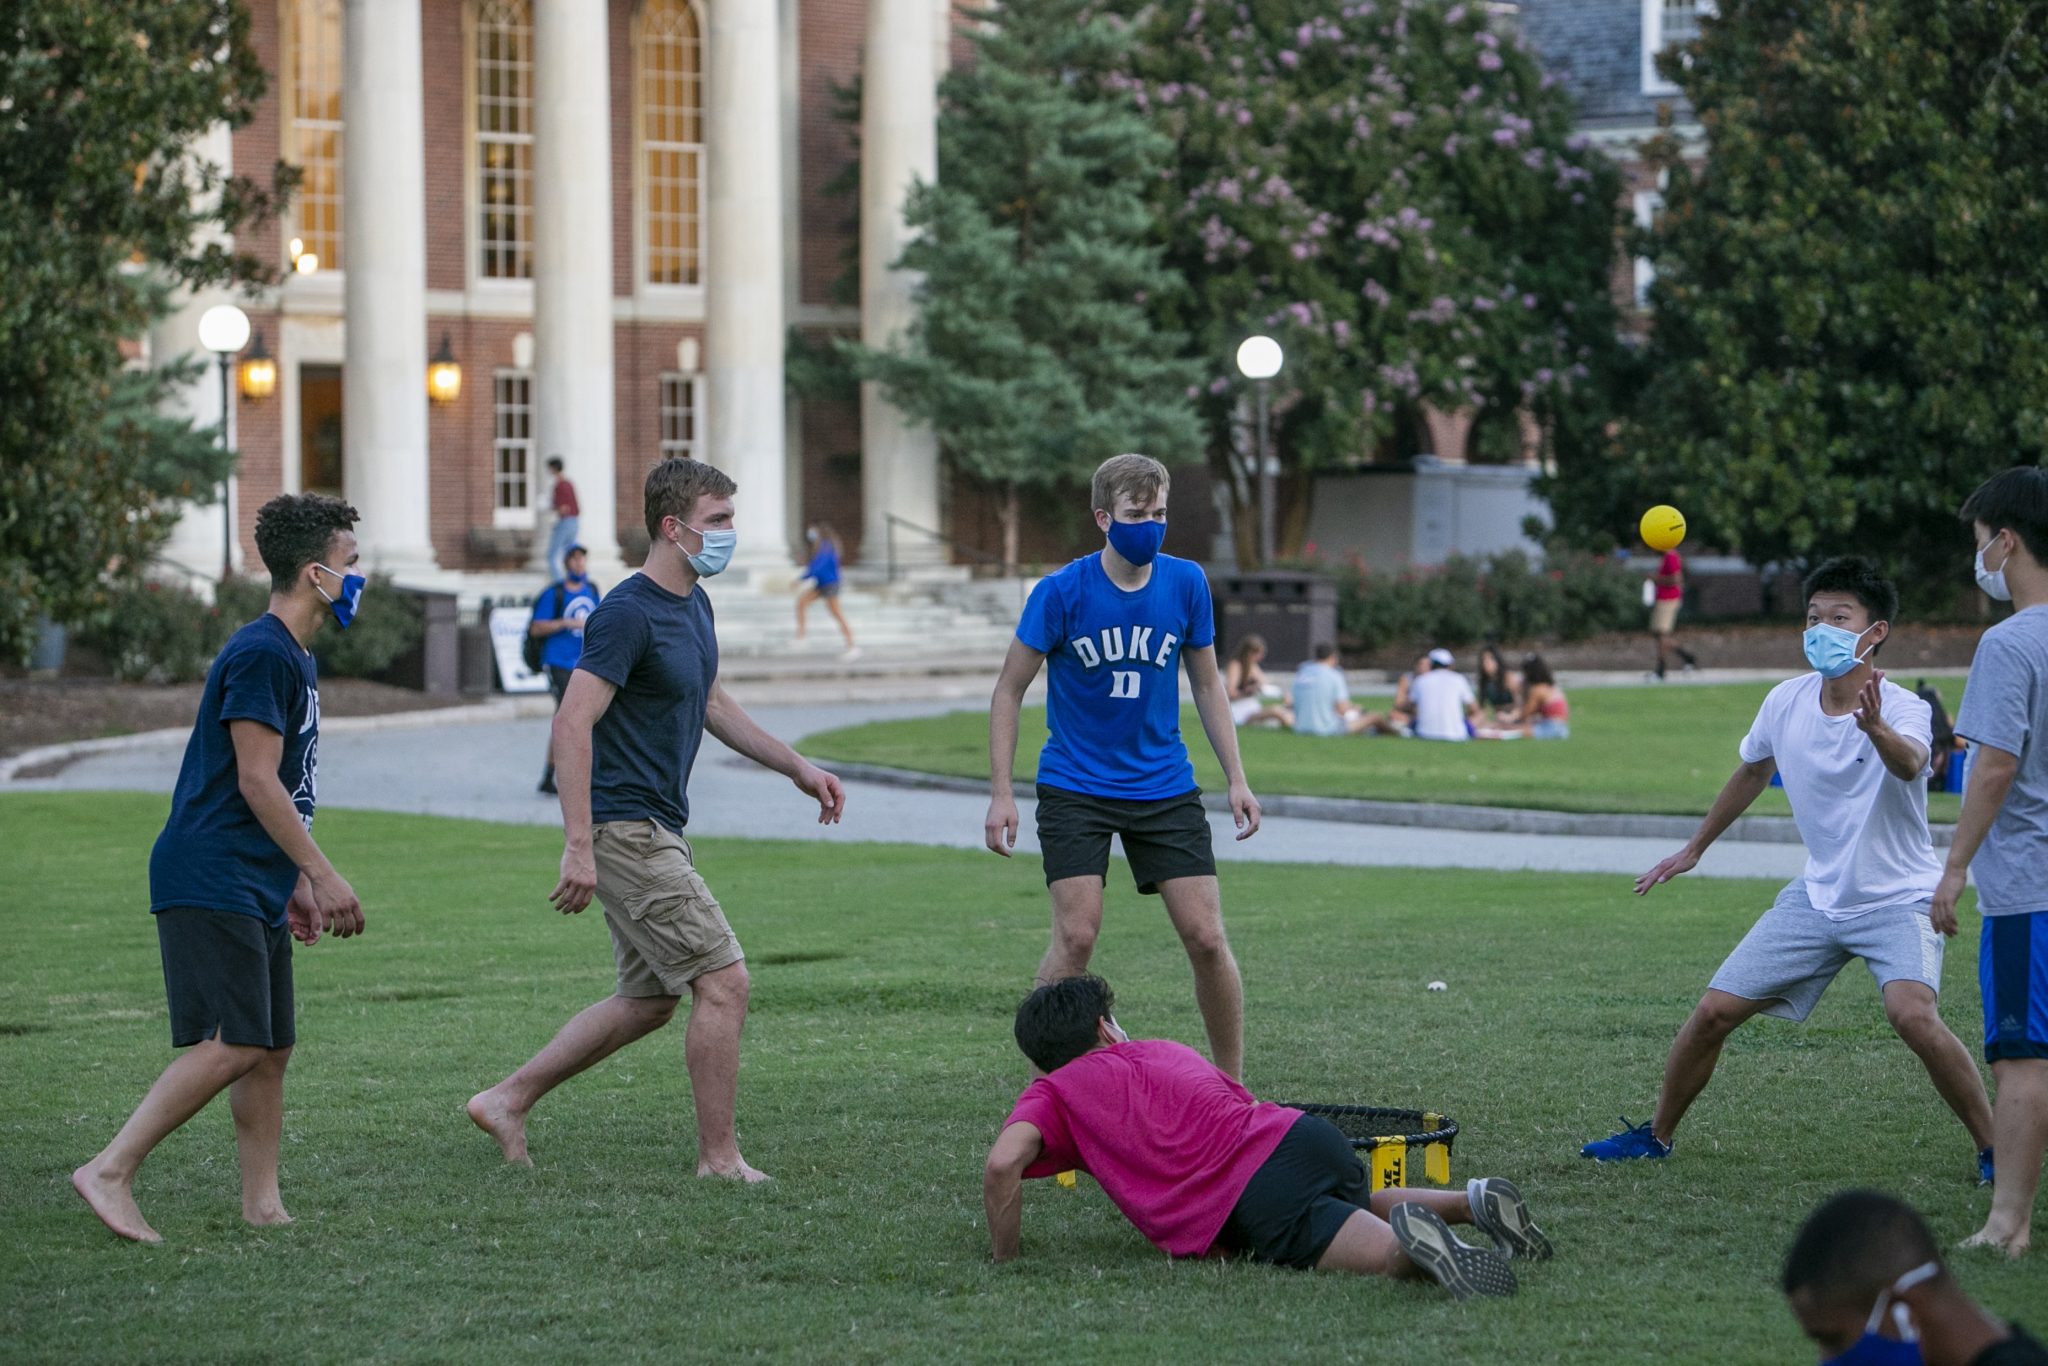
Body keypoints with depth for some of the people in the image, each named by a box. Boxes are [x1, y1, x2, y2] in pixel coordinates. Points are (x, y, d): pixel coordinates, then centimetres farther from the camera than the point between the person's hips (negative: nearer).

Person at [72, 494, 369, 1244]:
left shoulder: (294, 659, 18)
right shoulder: (260, 654, -14)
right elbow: (257, 781, -18)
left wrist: (299, 883, 24)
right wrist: (324, 874, -18)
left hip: (254, 888, 10)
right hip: (210, 881, -10)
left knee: (271, 1048, 8)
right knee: (231, 1044, -16)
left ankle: (263, 1206, 11)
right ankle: (109, 1172, -12)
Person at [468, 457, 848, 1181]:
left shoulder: (694, 605, 12)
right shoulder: (628, 613, -18)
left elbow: (712, 704, 27)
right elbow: (572, 723, -24)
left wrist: (797, 767, 23)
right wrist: (579, 847, -29)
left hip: (657, 833, 10)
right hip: (624, 830, -10)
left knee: (647, 1000, 14)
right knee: (723, 981, -9)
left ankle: (507, 1099, 20)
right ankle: (719, 1160, -2)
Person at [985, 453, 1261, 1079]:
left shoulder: (1186, 583, -4)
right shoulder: (1061, 592, -12)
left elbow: (1207, 683, 10)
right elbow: (1009, 690, -4)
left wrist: (1236, 779, 6)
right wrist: (1001, 793, -9)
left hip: (1166, 788, 3)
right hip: (1074, 788, -3)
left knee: (1207, 938, -4)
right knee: (1076, 935, -15)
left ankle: (1231, 1086, 11)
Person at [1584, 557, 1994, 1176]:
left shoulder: (1903, 710, -20)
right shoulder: (1786, 703, -4)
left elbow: (1909, 764, -45)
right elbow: (1752, 771, 17)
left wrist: (1874, 726, -67)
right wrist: (1695, 848, 26)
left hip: (1898, 898, -5)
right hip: (1818, 895, 5)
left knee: (1912, 1014, -31)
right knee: (1714, 1012, 2)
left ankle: (1994, 1147, -15)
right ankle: (1657, 1135, 25)